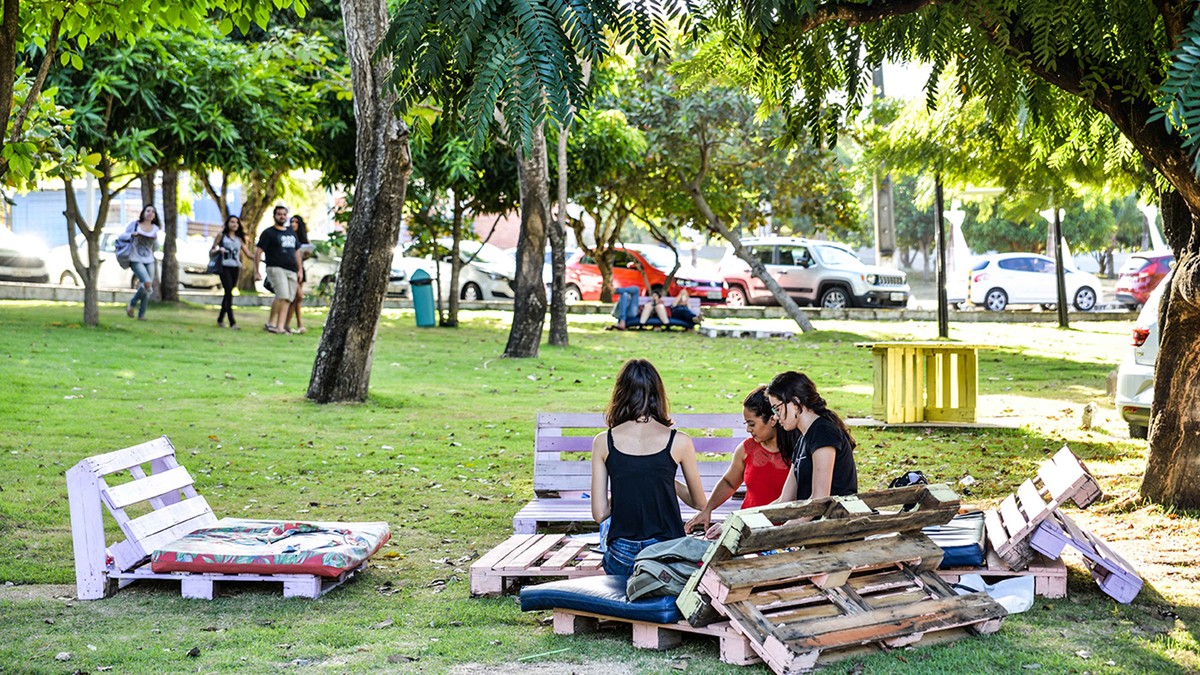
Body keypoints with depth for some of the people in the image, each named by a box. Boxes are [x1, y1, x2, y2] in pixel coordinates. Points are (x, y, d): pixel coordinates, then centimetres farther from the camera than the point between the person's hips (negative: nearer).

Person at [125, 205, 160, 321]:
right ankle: (131, 305, -2)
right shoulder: (134, 225, -1)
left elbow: (155, 247, 12)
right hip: (136, 260, -5)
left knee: (148, 289, 2)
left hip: (149, 261, 5)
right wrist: (132, 235, -16)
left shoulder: (155, 229, 9)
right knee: (147, 283, -23)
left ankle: (141, 314, 12)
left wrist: (156, 239, -9)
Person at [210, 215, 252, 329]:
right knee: (229, 293, -15)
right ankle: (232, 322, -21)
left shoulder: (239, 239, 17)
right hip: (224, 267, -5)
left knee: (228, 293, 9)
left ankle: (220, 319, 23)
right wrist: (219, 250, -15)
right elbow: (211, 252, 6)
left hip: (235, 268, 5)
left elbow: (248, 254, 10)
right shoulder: (222, 236, 7)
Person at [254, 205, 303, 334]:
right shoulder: (268, 233, 3)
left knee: (287, 299, -2)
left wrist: (300, 270, 20)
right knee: (282, 296, -20)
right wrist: (256, 271, -8)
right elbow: (258, 252, -1)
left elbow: (297, 251, 28)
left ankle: (280, 326, -1)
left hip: (291, 270, 6)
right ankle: (271, 322, -6)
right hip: (276, 269, -6)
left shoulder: (291, 233, 21)